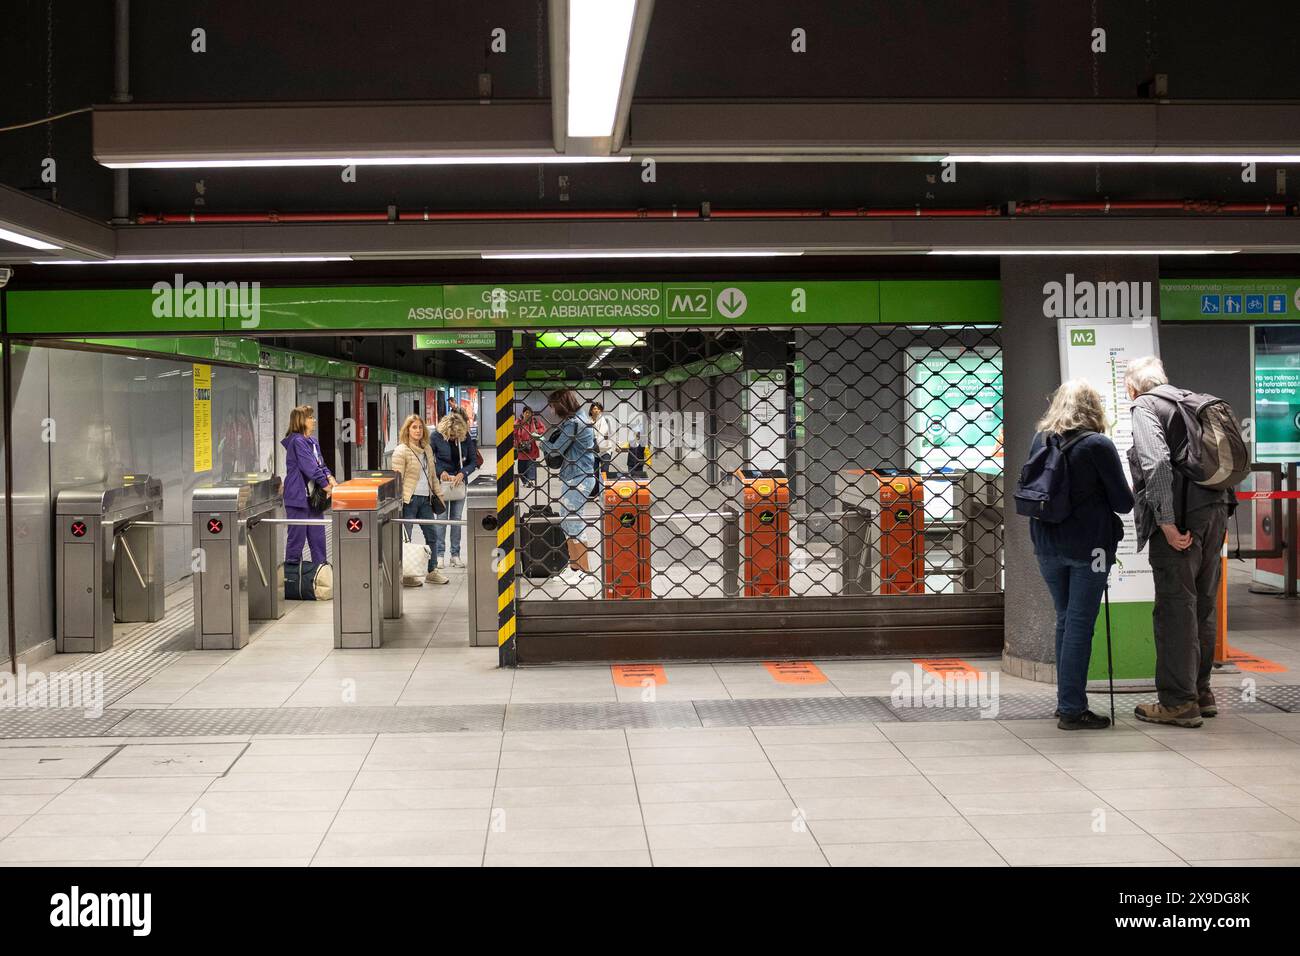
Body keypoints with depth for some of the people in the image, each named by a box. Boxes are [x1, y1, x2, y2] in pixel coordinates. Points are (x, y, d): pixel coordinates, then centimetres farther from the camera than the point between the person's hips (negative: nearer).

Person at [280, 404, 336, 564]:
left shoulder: (313, 441, 14)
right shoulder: (297, 441, -14)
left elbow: (320, 464, 15)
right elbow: (309, 467, -20)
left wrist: (329, 476, -4)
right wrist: (326, 485, -17)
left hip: (312, 496, 9)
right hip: (298, 496, -9)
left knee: (317, 536, 9)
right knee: (298, 535, -2)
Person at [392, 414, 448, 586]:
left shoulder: (427, 449, 14)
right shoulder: (401, 451, -7)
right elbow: (397, 479, -11)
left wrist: (439, 495, 15)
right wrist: (398, 503, -16)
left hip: (425, 498, 7)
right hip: (409, 499, -7)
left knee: (432, 534, 9)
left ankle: (432, 571, 18)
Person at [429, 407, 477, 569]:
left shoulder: (466, 437, -4)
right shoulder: (436, 437, -10)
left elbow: (473, 460, 2)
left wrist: (462, 473, -13)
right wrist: (441, 472, -16)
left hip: (459, 482, 2)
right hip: (441, 483, -2)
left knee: (457, 519, 6)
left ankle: (455, 554, 12)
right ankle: (439, 554, 4)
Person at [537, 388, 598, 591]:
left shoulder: (573, 423, -17)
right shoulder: (576, 419, 15)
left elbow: (556, 450, -13)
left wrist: (541, 441, 4)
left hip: (578, 480, -11)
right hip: (573, 479, 11)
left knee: (573, 525, -6)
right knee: (567, 523, 16)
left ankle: (585, 573, -1)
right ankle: (574, 568, 24)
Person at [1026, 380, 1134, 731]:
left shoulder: (1039, 440, 4)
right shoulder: (1098, 445, -11)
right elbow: (1124, 503, -7)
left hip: (1048, 544, 5)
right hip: (1088, 545, -5)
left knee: (1065, 620, 17)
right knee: (1080, 624, -2)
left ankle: (1065, 701, 24)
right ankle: (1072, 709, -1)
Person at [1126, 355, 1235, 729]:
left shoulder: (1145, 406, -4)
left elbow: (1156, 463, -18)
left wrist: (1166, 521, -20)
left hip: (1180, 516, -8)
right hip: (1215, 511, 8)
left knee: (1174, 607, -4)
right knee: (1203, 605, 16)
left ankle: (1178, 701, -1)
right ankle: (1200, 691, 26)